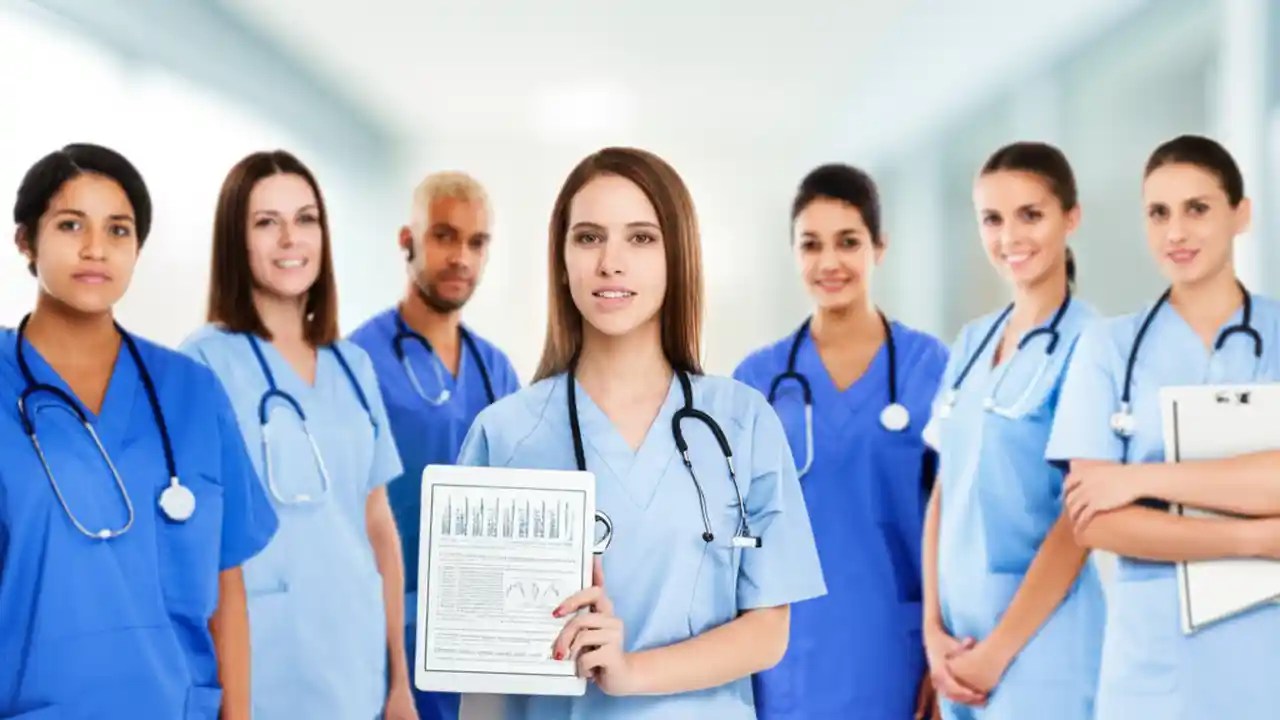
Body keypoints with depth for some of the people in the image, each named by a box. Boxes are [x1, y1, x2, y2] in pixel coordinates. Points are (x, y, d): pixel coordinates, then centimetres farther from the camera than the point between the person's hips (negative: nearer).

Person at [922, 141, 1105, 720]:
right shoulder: (970, 343, 8)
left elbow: (1079, 518, -14)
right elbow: (944, 490, 9)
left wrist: (998, 650, -12)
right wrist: (934, 627, 1)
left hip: (1039, 630, -6)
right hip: (960, 623, 6)